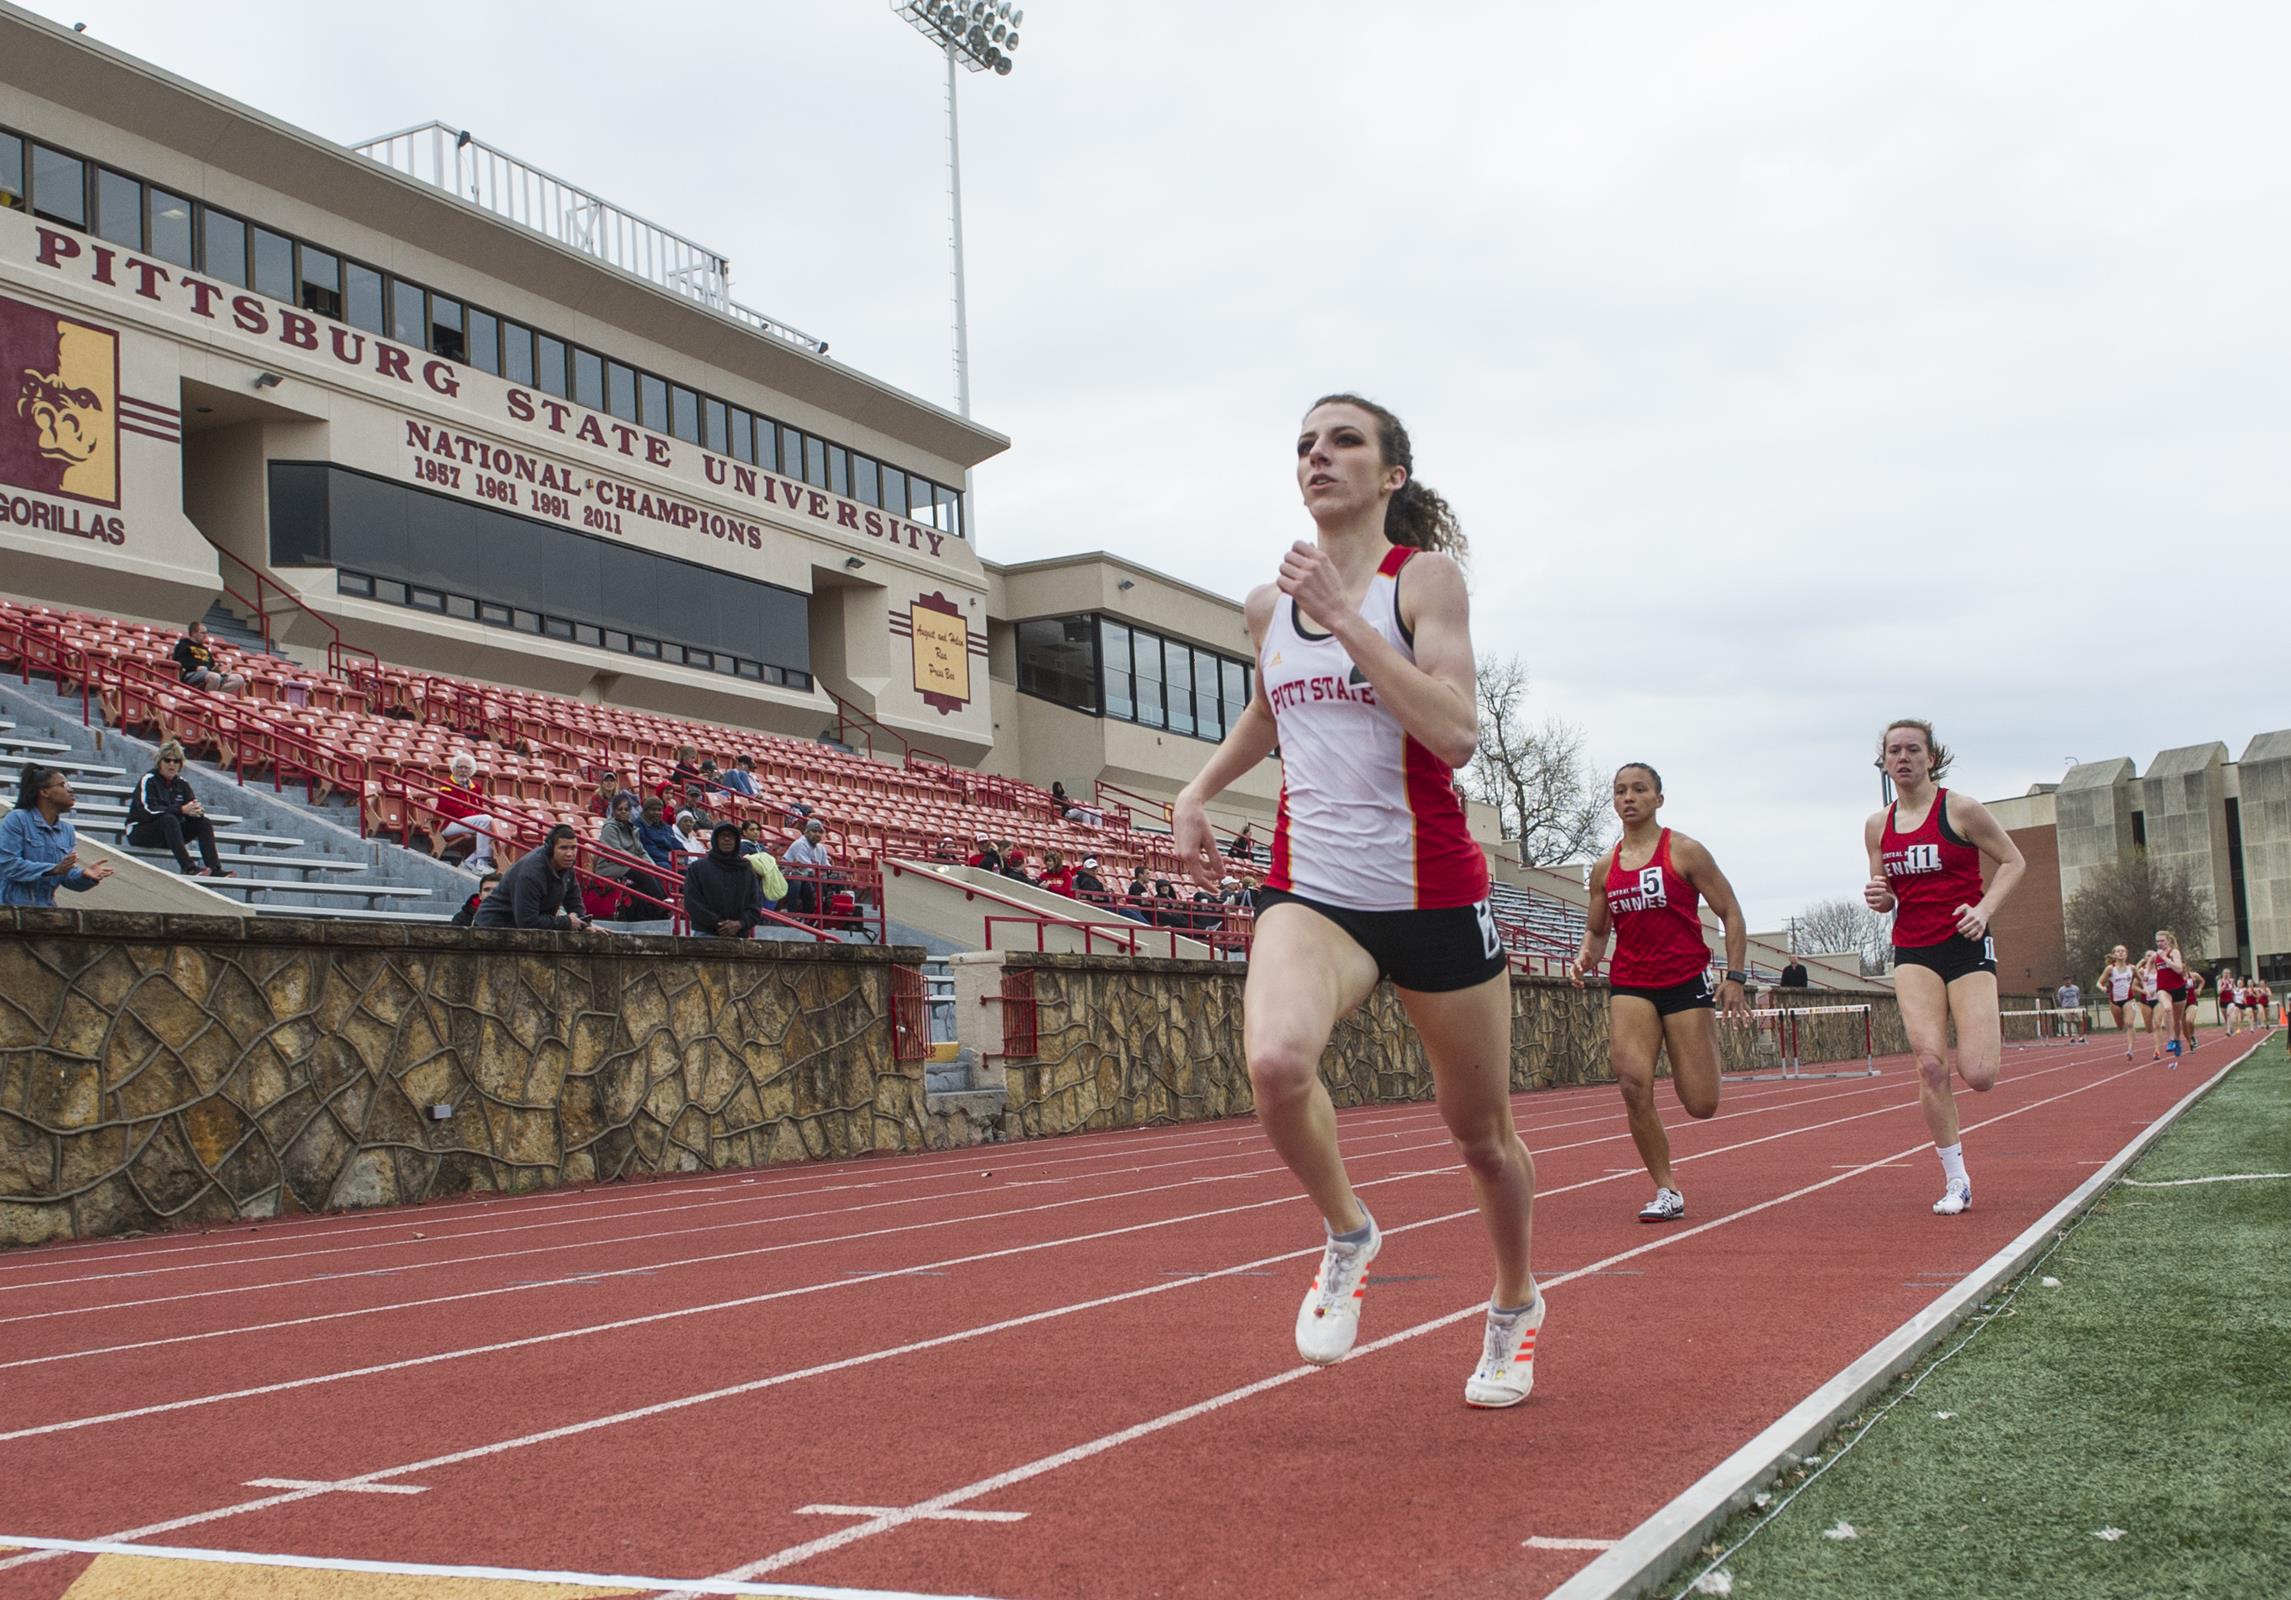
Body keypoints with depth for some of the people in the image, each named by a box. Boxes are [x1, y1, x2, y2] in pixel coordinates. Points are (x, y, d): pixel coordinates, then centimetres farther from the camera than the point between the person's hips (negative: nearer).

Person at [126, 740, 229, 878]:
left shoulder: (181, 783, 8)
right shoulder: (148, 781, -11)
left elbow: (194, 808, 1)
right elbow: (149, 811, -25)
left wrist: (197, 810, -25)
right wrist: (181, 810, -30)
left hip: (170, 833, 6)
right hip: (139, 832, -6)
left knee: (204, 822, -13)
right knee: (169, 819, -35)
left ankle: (215, 869, -29)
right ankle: (188, 869, -47)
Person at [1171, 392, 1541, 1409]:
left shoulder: (1424, 578, -6)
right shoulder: (1270, 606, 8)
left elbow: (1454, 733, -20)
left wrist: (1345, 618, -22)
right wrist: (1196, 794, 15)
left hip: (1435, 894, -2)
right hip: (1312, 890, 2)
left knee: (1481, 1133, 11)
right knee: (1275, 1062, -29)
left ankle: (1515, 1309, 40)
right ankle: (1345, 1236, 1)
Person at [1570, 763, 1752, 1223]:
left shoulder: (1684, 852, -2)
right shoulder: (1604, 869, 9)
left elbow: (1730, 913, 1)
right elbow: (1596, 930, 19)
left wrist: (1735, 976, -7)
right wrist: (1585, 958, -4)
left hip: (1686, 981, -3)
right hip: (1629, 985, 3)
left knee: (1700, 1105, -4)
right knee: (1633, 1082, -20)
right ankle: (1667, 1191, -6)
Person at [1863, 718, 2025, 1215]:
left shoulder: (1961, 810, -5)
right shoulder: (1877, 826, 8)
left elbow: (2013, 861, 1)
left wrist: (1984, 908, -15)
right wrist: (1877, 898, -6)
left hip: (1966, 946, -3)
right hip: (1913, 954, 3)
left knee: (1977, 1076, -10)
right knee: (1929, 1063, -14)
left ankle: (1990, 1037, 29)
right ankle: (1956, 1182, -3)